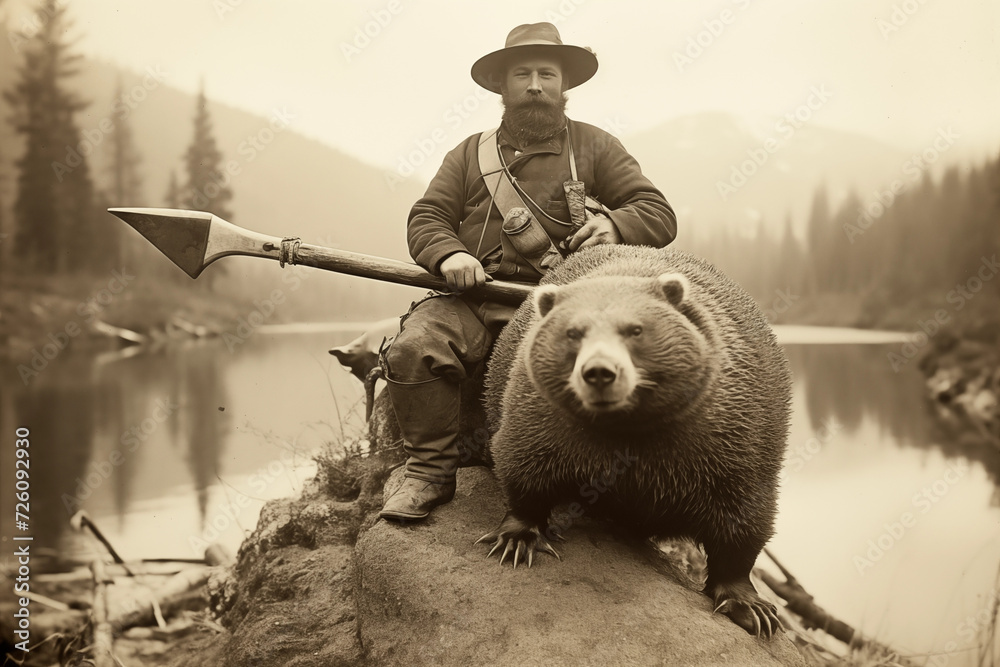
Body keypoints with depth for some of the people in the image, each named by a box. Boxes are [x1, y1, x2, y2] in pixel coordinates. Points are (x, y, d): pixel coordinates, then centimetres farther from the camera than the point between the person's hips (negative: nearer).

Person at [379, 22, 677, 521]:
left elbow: (659, 215, 10)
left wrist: (614, 225, -14)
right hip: (475, 299, 2)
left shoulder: (594, 148, 18)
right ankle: (431, 471, -10)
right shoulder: (470, 152, 23)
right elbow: (425, 218, 14)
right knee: (413, 349, -26)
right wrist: (448, 255, -10)